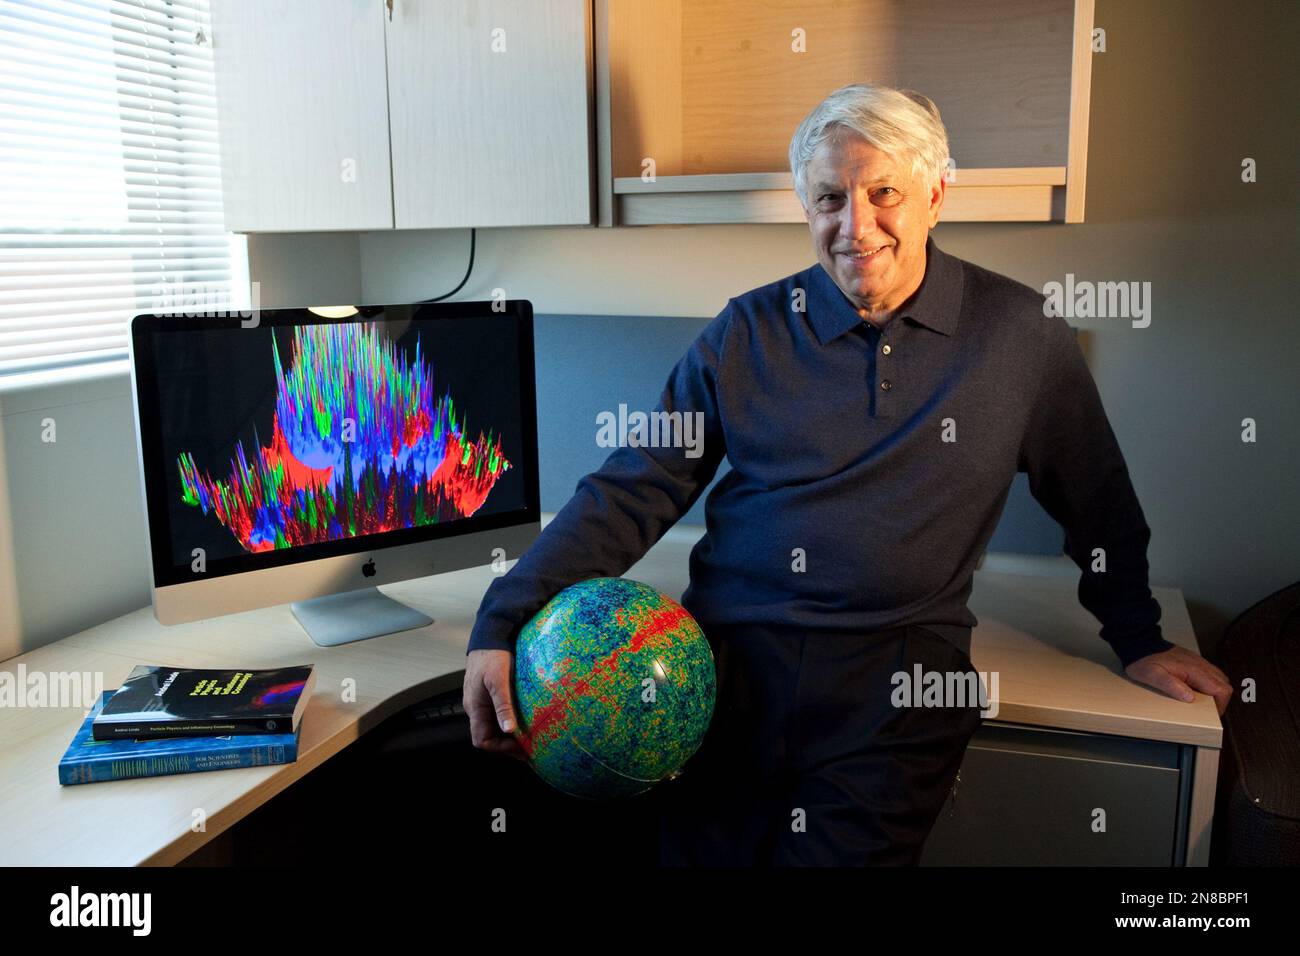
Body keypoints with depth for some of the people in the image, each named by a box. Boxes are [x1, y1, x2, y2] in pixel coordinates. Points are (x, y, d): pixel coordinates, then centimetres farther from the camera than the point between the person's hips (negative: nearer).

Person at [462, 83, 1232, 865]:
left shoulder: (1019, 332, 4)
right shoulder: (748, 332, 4)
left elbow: (1097, 501, 17)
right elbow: (634, 492, 3)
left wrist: (1138, 640, 22)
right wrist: (504, 621, -6)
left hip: (898, 684, -1)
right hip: (727, 660, 1)